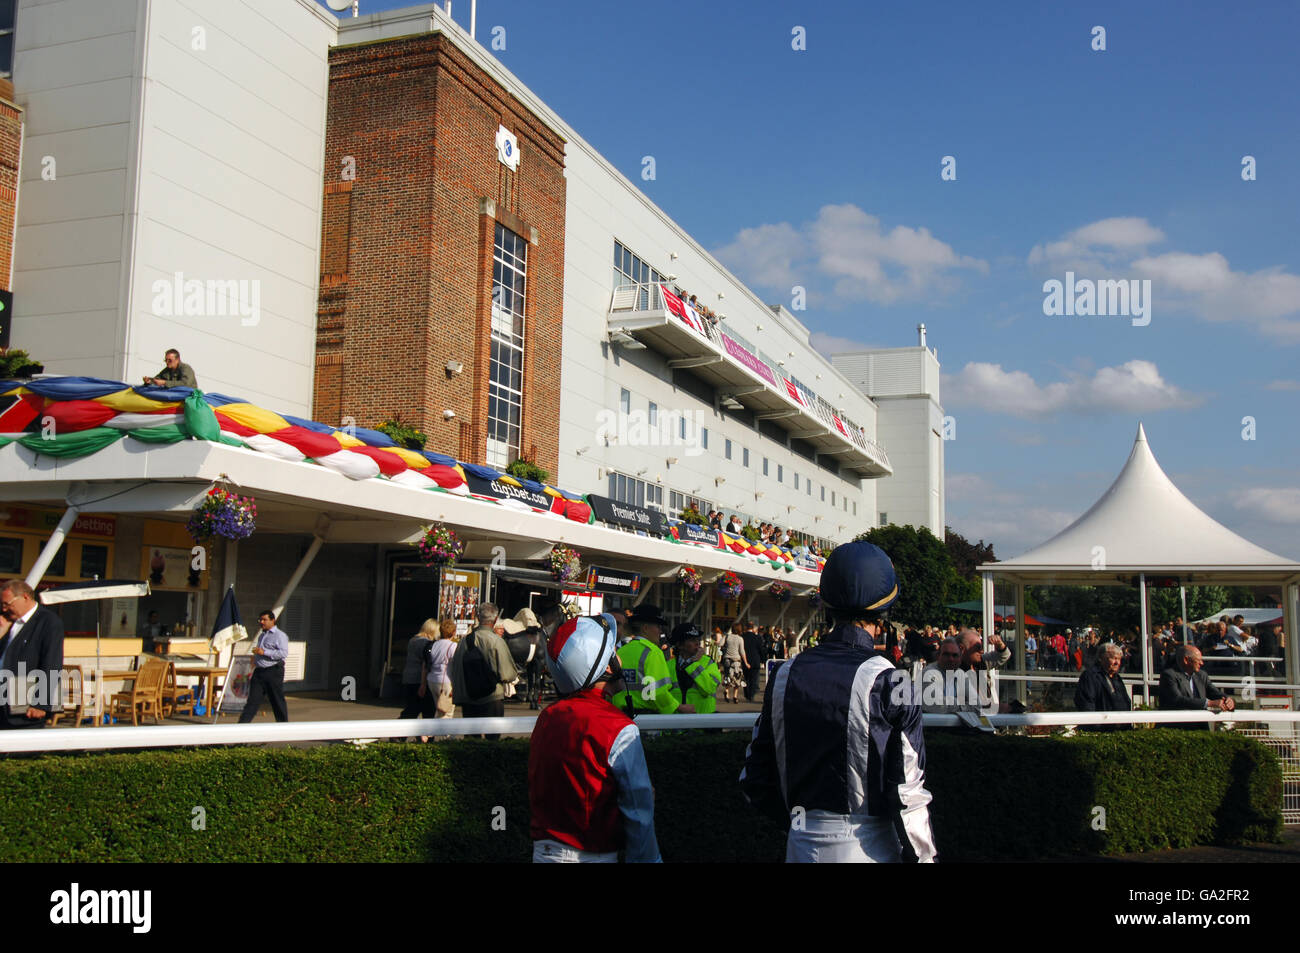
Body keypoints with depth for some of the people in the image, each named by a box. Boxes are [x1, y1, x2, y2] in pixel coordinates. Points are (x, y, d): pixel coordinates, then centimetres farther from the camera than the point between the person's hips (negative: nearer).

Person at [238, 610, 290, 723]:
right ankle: (242, 724, -8)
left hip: (273, 671, -7)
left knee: (277, 701, 2)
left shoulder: (280, 636, -6)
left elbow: (284, 653, -18)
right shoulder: (261, 635, 20)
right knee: (253, 699, -2)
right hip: (259, 671, 7)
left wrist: (264, 652, -19)